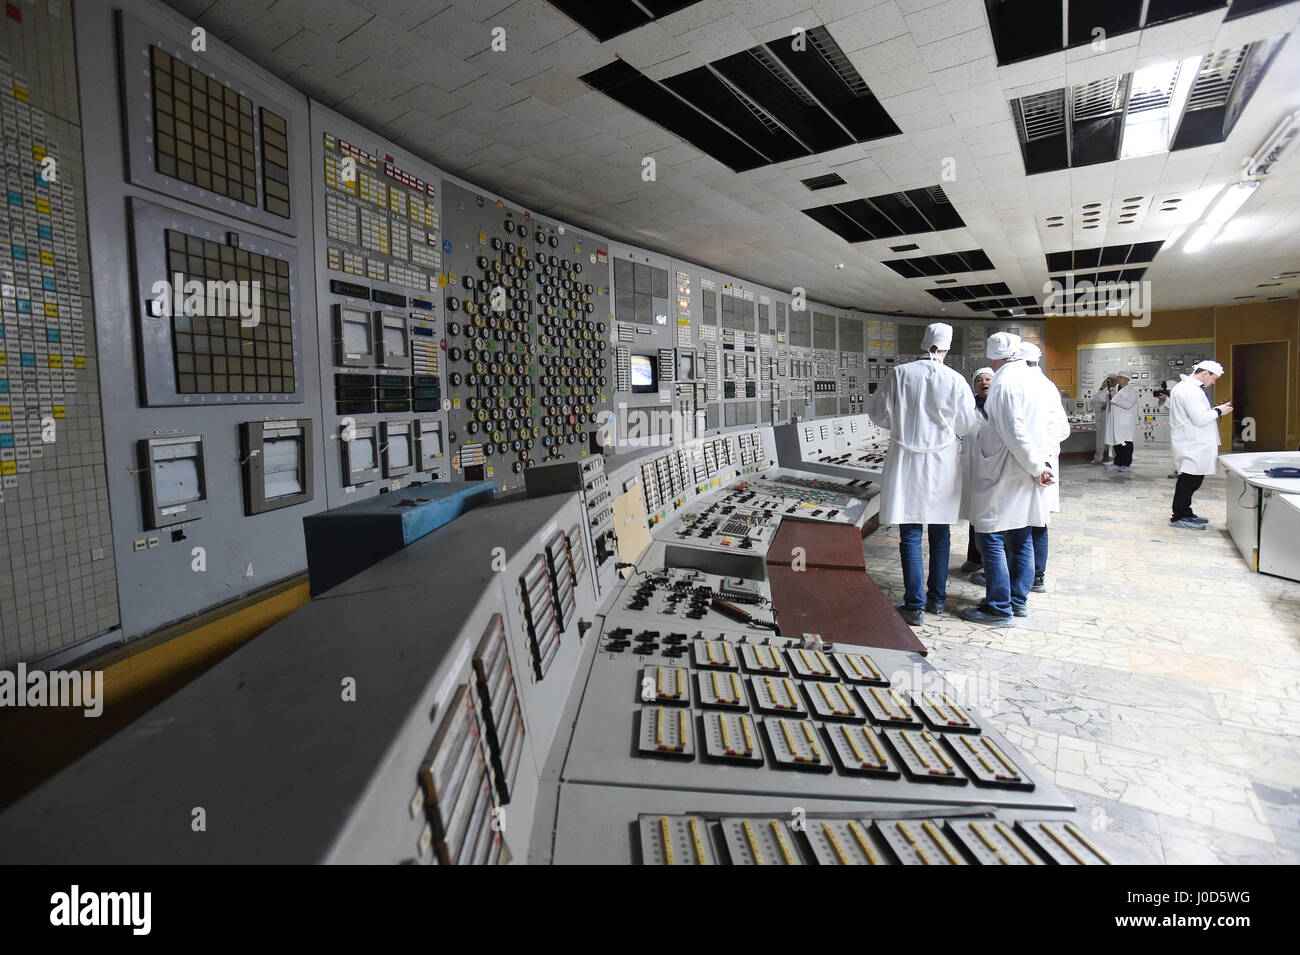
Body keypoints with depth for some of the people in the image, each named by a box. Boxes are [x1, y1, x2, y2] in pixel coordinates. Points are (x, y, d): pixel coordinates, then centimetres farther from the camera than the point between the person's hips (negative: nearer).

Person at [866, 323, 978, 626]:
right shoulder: (956, 380, -6)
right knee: (940, 533, 15)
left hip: (906, 465, -1)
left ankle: (914, 606, 4)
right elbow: (966, 424, 3)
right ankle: (937, 598, 26)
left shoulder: (900, 374, -8)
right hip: (942, 466, 2)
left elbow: (877, 412, -1)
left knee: (910, 536, 2)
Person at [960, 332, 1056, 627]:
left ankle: (999, 608, 1)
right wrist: (1040, 464, 11)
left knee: (991, 537, -4)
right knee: (1020, 537, 15)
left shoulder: (1005, 382, -16)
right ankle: (1018, 599, 26)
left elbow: (1015, 433, -21)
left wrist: (1036, 467, -11)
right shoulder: (1031, 379, 12)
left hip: (1004, 473, -9)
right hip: (1024, 473, 10)